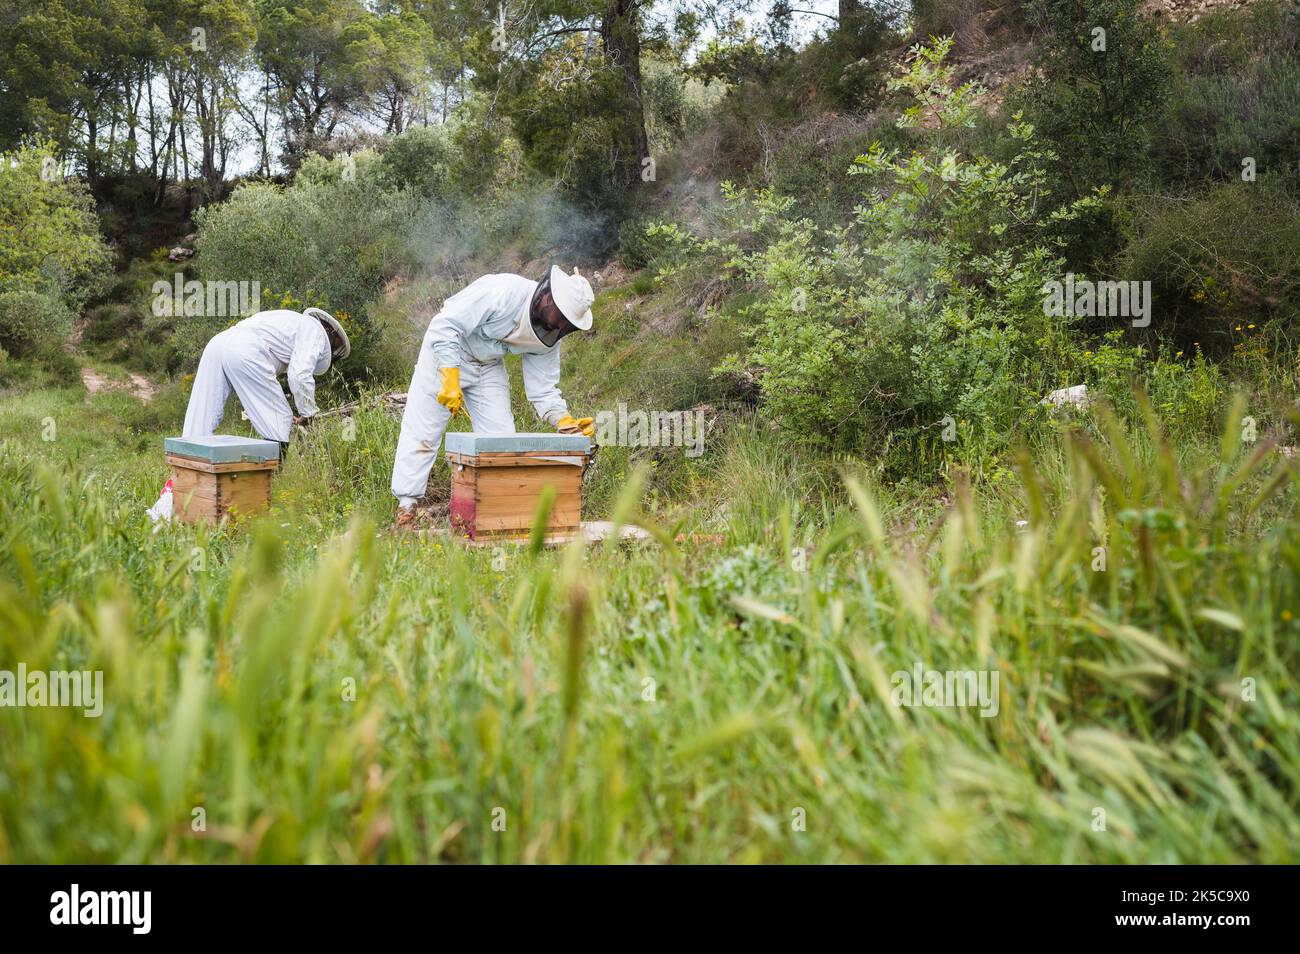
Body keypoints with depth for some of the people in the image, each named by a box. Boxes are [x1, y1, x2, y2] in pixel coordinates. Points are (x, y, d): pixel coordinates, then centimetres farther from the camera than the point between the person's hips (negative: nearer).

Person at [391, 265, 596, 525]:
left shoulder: (550, 336, -11)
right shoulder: (502, 292, -32)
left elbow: (543, 388, -5)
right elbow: (445, 326, -32)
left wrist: (565, 421, -23)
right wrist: (450, 380, -38)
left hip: (489, 367, 6)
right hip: (445, 354, -6)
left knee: (501, 434, -1)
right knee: (422, 431, -6)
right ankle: (407, 505, 1)